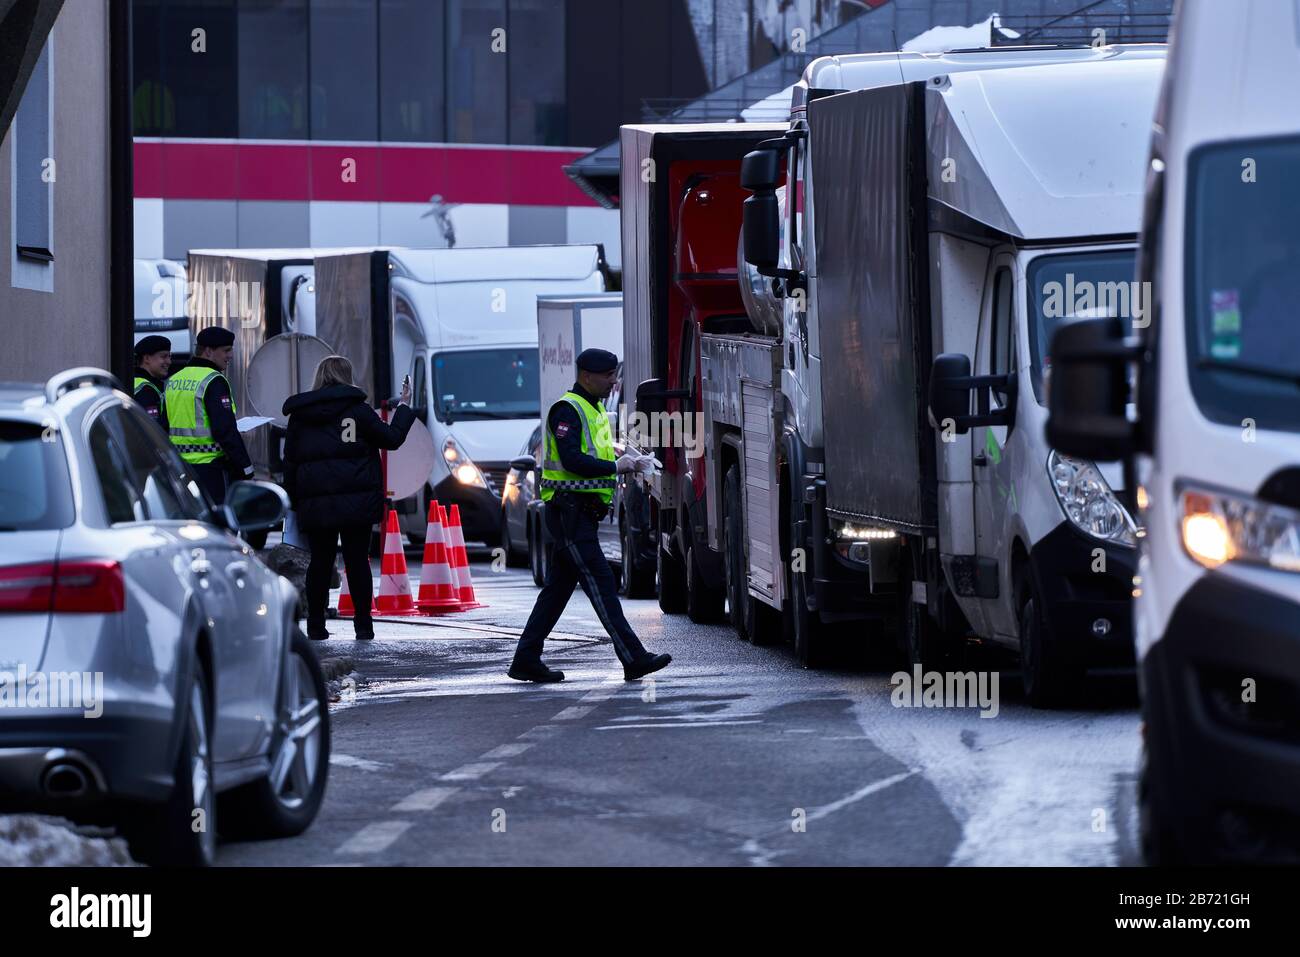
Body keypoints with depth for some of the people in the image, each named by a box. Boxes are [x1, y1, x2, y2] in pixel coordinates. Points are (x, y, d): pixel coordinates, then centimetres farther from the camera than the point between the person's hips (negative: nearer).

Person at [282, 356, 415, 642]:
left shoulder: (299, 416, 10)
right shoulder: (357, 410, -1)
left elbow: (290, 462, 10)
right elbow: (392, 438, 4)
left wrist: (294, 500, 15)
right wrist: (404, 408, 18)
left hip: (315, 505, 2)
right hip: (356, 500, -2)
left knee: (320, 561, 7)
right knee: (357, 560, 2)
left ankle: (315, 626, 5)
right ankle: (363, 625, 1)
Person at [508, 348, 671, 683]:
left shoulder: (594, 409, 19)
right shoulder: (567, 410, -13)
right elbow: (571, 459, -22)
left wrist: (630, 462, 5)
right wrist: (615, 467, -19)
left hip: (581, 513, 10)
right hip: (567, 510, -10)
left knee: (559, 586, 11)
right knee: (600, 583, -12)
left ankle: (526, 660, 15)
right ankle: (633, 658, -15)